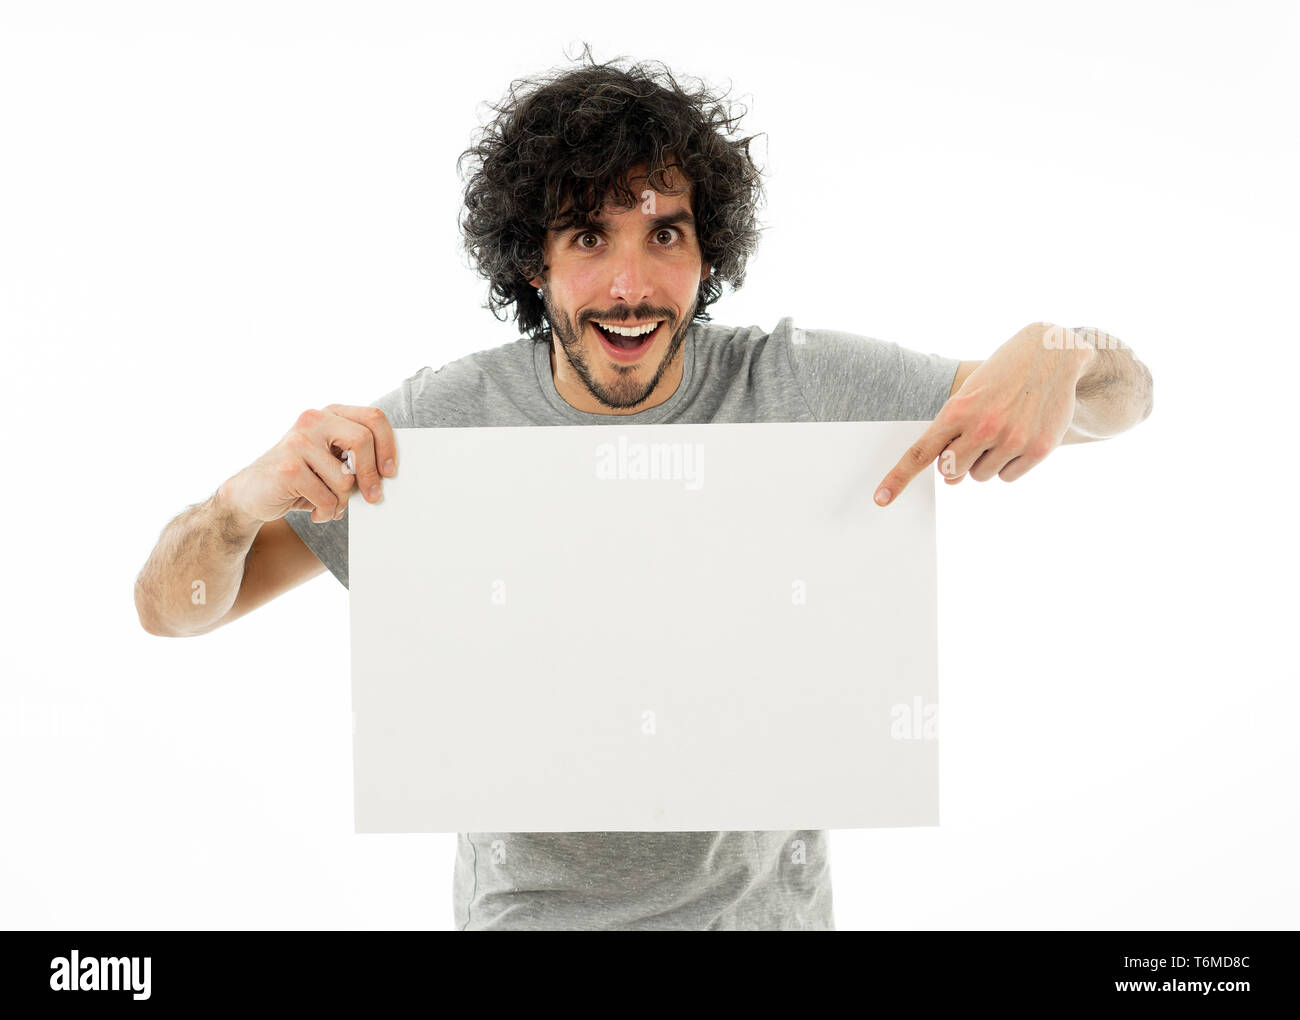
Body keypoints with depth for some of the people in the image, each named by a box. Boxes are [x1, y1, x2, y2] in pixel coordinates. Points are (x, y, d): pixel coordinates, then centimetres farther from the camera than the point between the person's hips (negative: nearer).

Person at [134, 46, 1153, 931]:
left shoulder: (796, 384, -15)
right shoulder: (448, 419, -16)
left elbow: (1124, 398, -8)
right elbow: (173, 608, -12)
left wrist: (1057, 349, -33)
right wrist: (244, 498, -35)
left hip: (759, 900, 1)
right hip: (530, 905, 0)